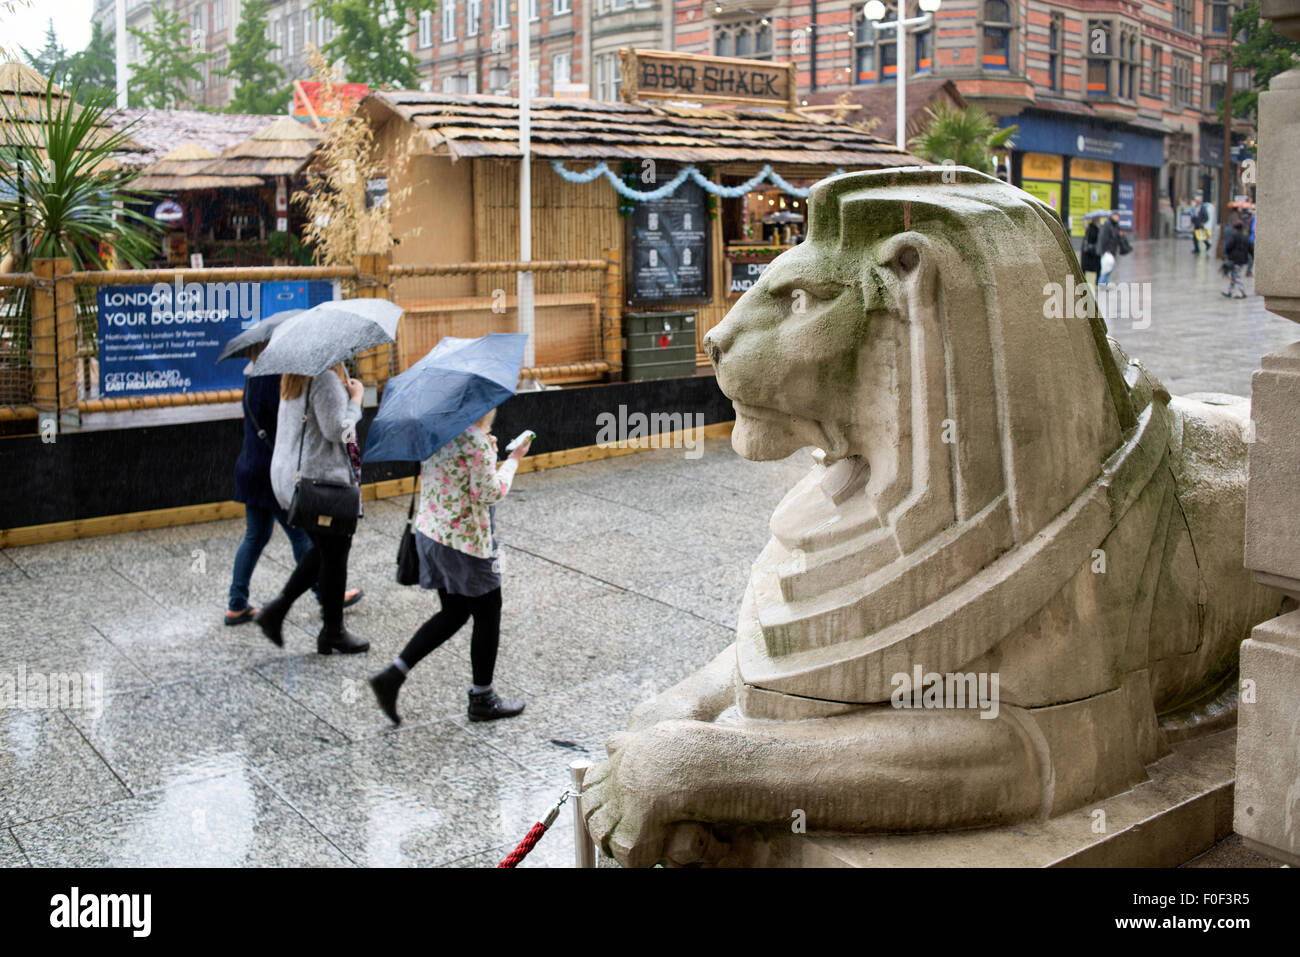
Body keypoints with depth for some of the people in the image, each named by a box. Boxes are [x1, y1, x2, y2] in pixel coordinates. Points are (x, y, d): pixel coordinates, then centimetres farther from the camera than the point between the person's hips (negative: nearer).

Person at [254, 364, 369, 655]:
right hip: (321, 478, -9)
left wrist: (345, 390, 11)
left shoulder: (293, 378, 11)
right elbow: (336, 431, -21)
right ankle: (332, 633, 17)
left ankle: (276, 609, 16)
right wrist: (355, 399, -8)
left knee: (322, 550, 22)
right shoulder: (327, 379, -19)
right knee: (334, 555, 5)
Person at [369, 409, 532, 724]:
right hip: (466, 541, -8)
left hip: (429, 531, 8)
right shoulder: (475, 440, -20)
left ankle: (393, 675, 11)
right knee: (487, 616, 10)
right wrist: (513, 459, -6)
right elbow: (489, 494, -18)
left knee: (453, 613, 20)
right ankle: (482, 699, 23)